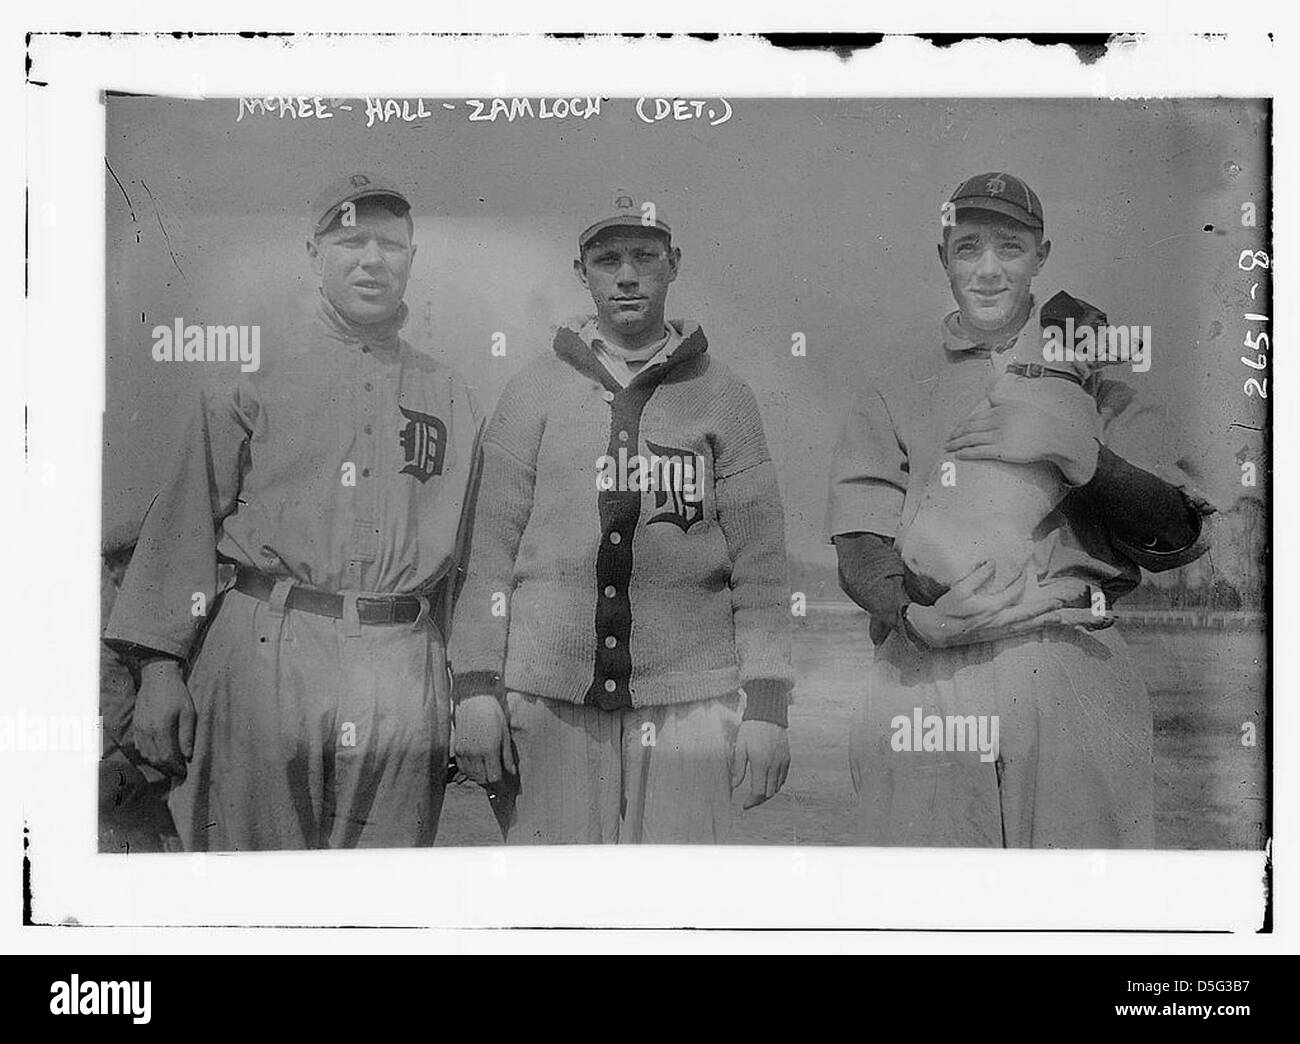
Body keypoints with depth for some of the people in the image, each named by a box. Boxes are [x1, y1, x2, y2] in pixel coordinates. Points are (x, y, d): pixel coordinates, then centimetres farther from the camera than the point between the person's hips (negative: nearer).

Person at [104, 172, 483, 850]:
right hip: (264, 651, -1)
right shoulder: (256, 384, 10)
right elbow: (186, 520, 5)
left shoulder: (450, 398, 16)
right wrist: (159, 662, -4)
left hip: (402, 664, 2)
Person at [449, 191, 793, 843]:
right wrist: (476, 688, -1)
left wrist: (766, 706, 0)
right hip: (547, 693, 0)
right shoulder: (534, 391, 10)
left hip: (689, 697, 0)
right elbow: (489, 549, 7)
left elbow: (759, 566, 7)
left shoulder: (722, 397, 10)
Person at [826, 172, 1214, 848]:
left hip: (1077, 678, 0)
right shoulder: (890, 398, 14)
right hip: (924, 673, 0)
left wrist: (1069, 448, -10)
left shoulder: (1099, 388, 15)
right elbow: (859, 554, 3)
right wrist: (921, 620, -18)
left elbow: (1178, 538, 2)